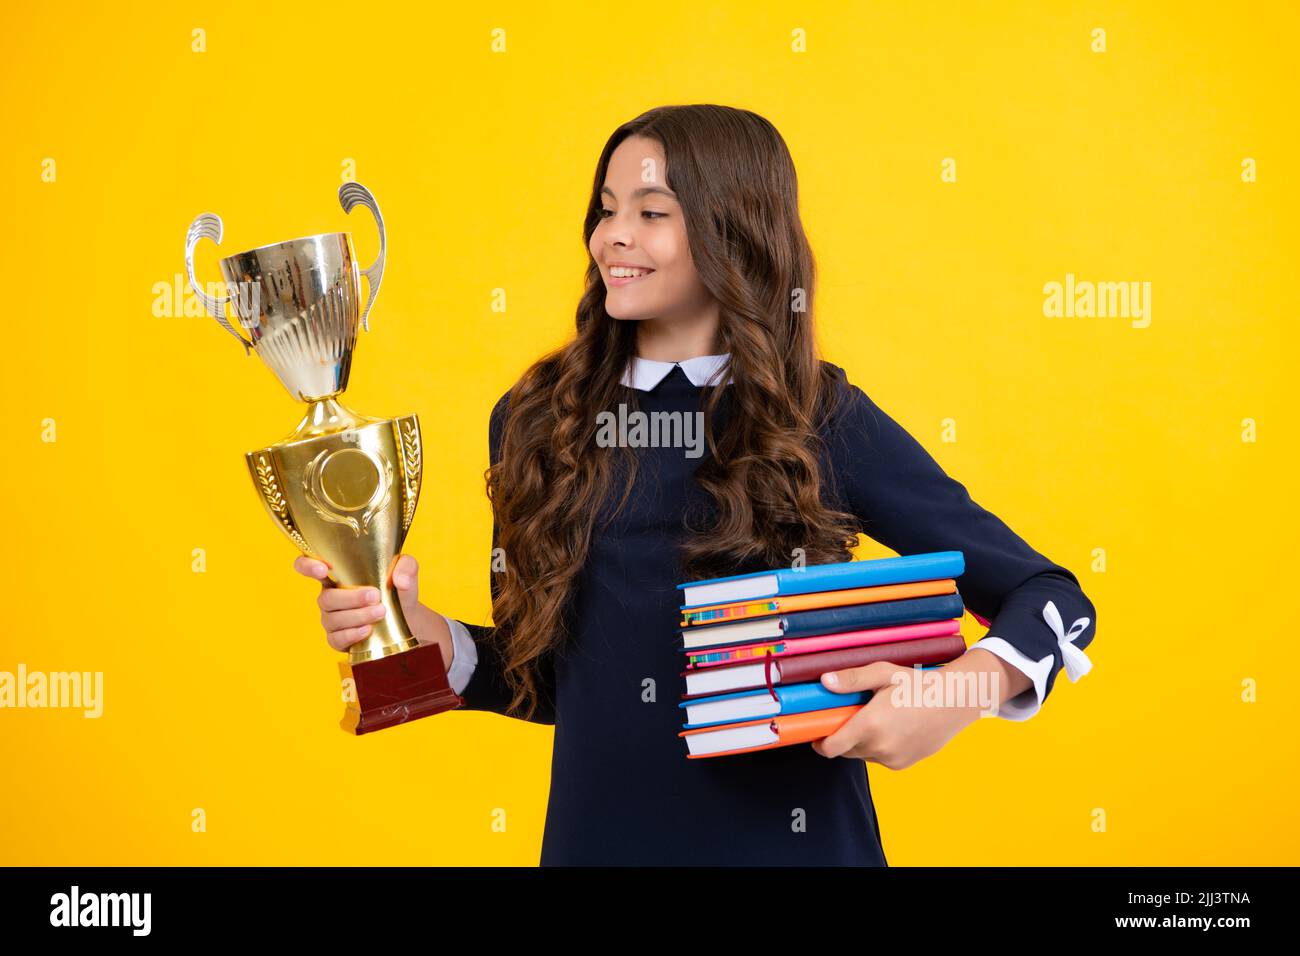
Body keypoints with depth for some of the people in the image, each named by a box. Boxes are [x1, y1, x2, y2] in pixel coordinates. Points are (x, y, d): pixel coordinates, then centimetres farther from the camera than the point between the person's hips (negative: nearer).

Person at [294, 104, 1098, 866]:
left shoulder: (825, 423, -7)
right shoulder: (536, 421, 0)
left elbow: (1053, 600, -5)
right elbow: (540, 676, 7)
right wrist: (425, 637, -10)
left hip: (791, 838, -2)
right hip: (601, 833, 2)